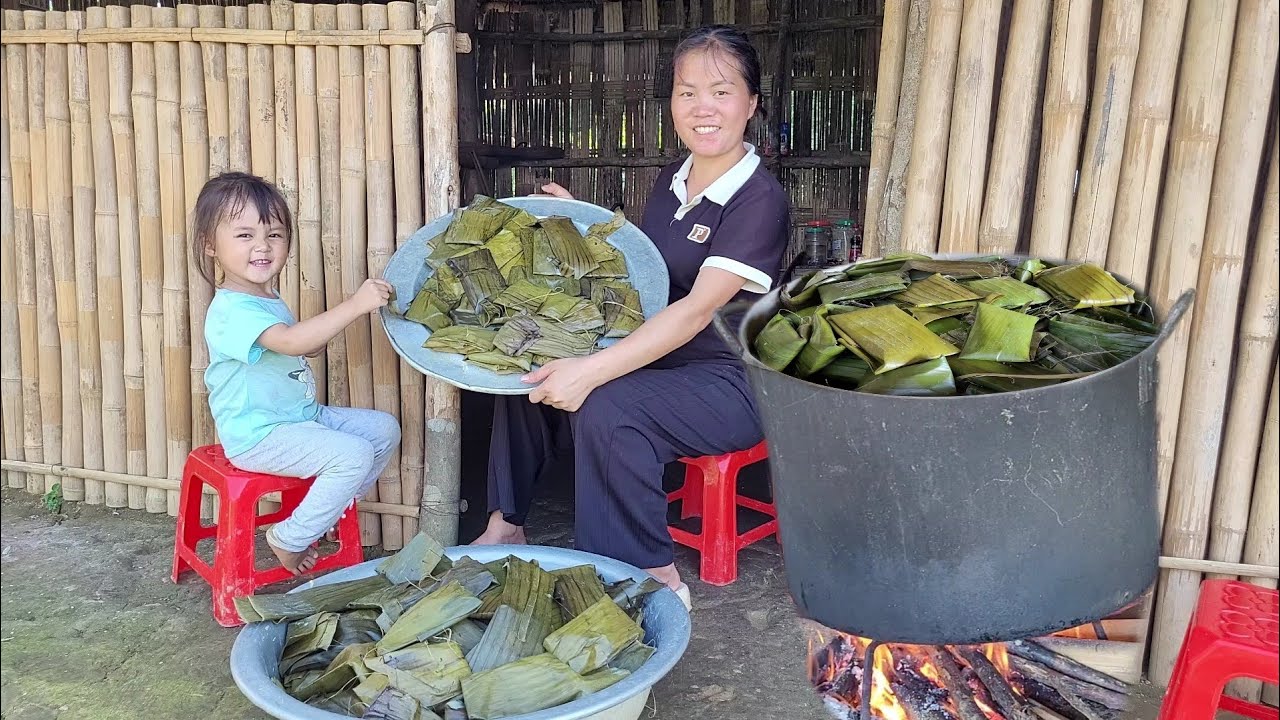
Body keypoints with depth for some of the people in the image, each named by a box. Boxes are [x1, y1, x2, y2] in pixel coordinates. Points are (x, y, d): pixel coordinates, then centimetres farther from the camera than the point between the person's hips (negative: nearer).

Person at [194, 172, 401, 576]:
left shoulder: (268, 300, 13)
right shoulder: (233, 310, -23)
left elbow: (308, 348, 23)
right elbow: (291, 341, -39)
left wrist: (348, 317, 7)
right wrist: (353, 306, -42)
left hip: (301, 417, 10)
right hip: (258, 436, -10)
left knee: (384, 429, 8)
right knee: (354, 454, -25)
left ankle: (333, 510, 20)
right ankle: (289, 539, -8)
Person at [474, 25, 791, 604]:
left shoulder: (760, 200, -17)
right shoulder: (670, 181, 9)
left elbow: (698, 309, -27)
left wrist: (592, 370, -35)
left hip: (728, 383, -8)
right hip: (653, 357, 9)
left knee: (607, 406, -33)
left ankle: (655, 577, -17)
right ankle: (505, 526, 14)